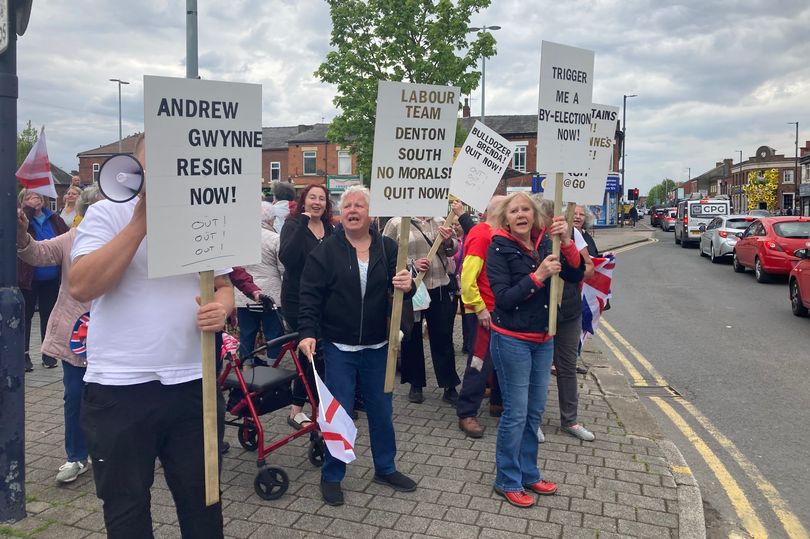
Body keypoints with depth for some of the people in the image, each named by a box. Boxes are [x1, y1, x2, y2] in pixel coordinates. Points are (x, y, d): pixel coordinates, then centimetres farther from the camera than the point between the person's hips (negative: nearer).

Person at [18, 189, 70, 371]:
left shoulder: (54, 219, 3)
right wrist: (29, 208, -20)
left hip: (51, 278, 3)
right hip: (29, 278, -2)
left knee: (48, 314, 12)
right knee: (26, 315, 6)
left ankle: (48, 353, 23)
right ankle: (24, 354, 16)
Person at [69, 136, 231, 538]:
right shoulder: (106, 213, -4)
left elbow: (223, 286, 15)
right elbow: (81, 287, -17)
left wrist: (221, 307, -9)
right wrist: (142, 221, -19)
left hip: (193, 383, 3)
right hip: (119, 387, -2)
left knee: (202, 500, 16)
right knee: (125, 505, 14)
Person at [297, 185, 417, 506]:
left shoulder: (388, 248, 1)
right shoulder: (325, 251, -6)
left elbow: (401, 287, 2)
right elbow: (310, 296, -7)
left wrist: (407, 285, -22)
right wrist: (307, 332, -20)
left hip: (377, 347, 3)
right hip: (339, 348, -3)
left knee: (382, 411, 16)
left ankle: (385, 468, 36)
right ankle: (331, 476, 24)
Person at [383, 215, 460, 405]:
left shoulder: (439, 222, 8)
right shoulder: (396, 223, -5)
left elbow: (453, 250, 17)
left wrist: (449, 242, -5)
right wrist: (411, 265, -17)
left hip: (441, 289, 3)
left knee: (444, 339, 8)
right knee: (412, 339, 11)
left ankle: (450, 387, 19)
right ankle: (415, 385, 27)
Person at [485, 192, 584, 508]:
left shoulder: (545, 242, 2)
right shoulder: (499, 248, -12)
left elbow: (575, 275, -6)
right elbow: (504, 298, -18)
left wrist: (566, 242, -19)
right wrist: (538, 276, -26)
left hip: (543, 339, 6)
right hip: (512, 340, -6)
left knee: (535, 410, 16)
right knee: (516, 413, 1)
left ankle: (528, 473, 33)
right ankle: (507, 481, 19)